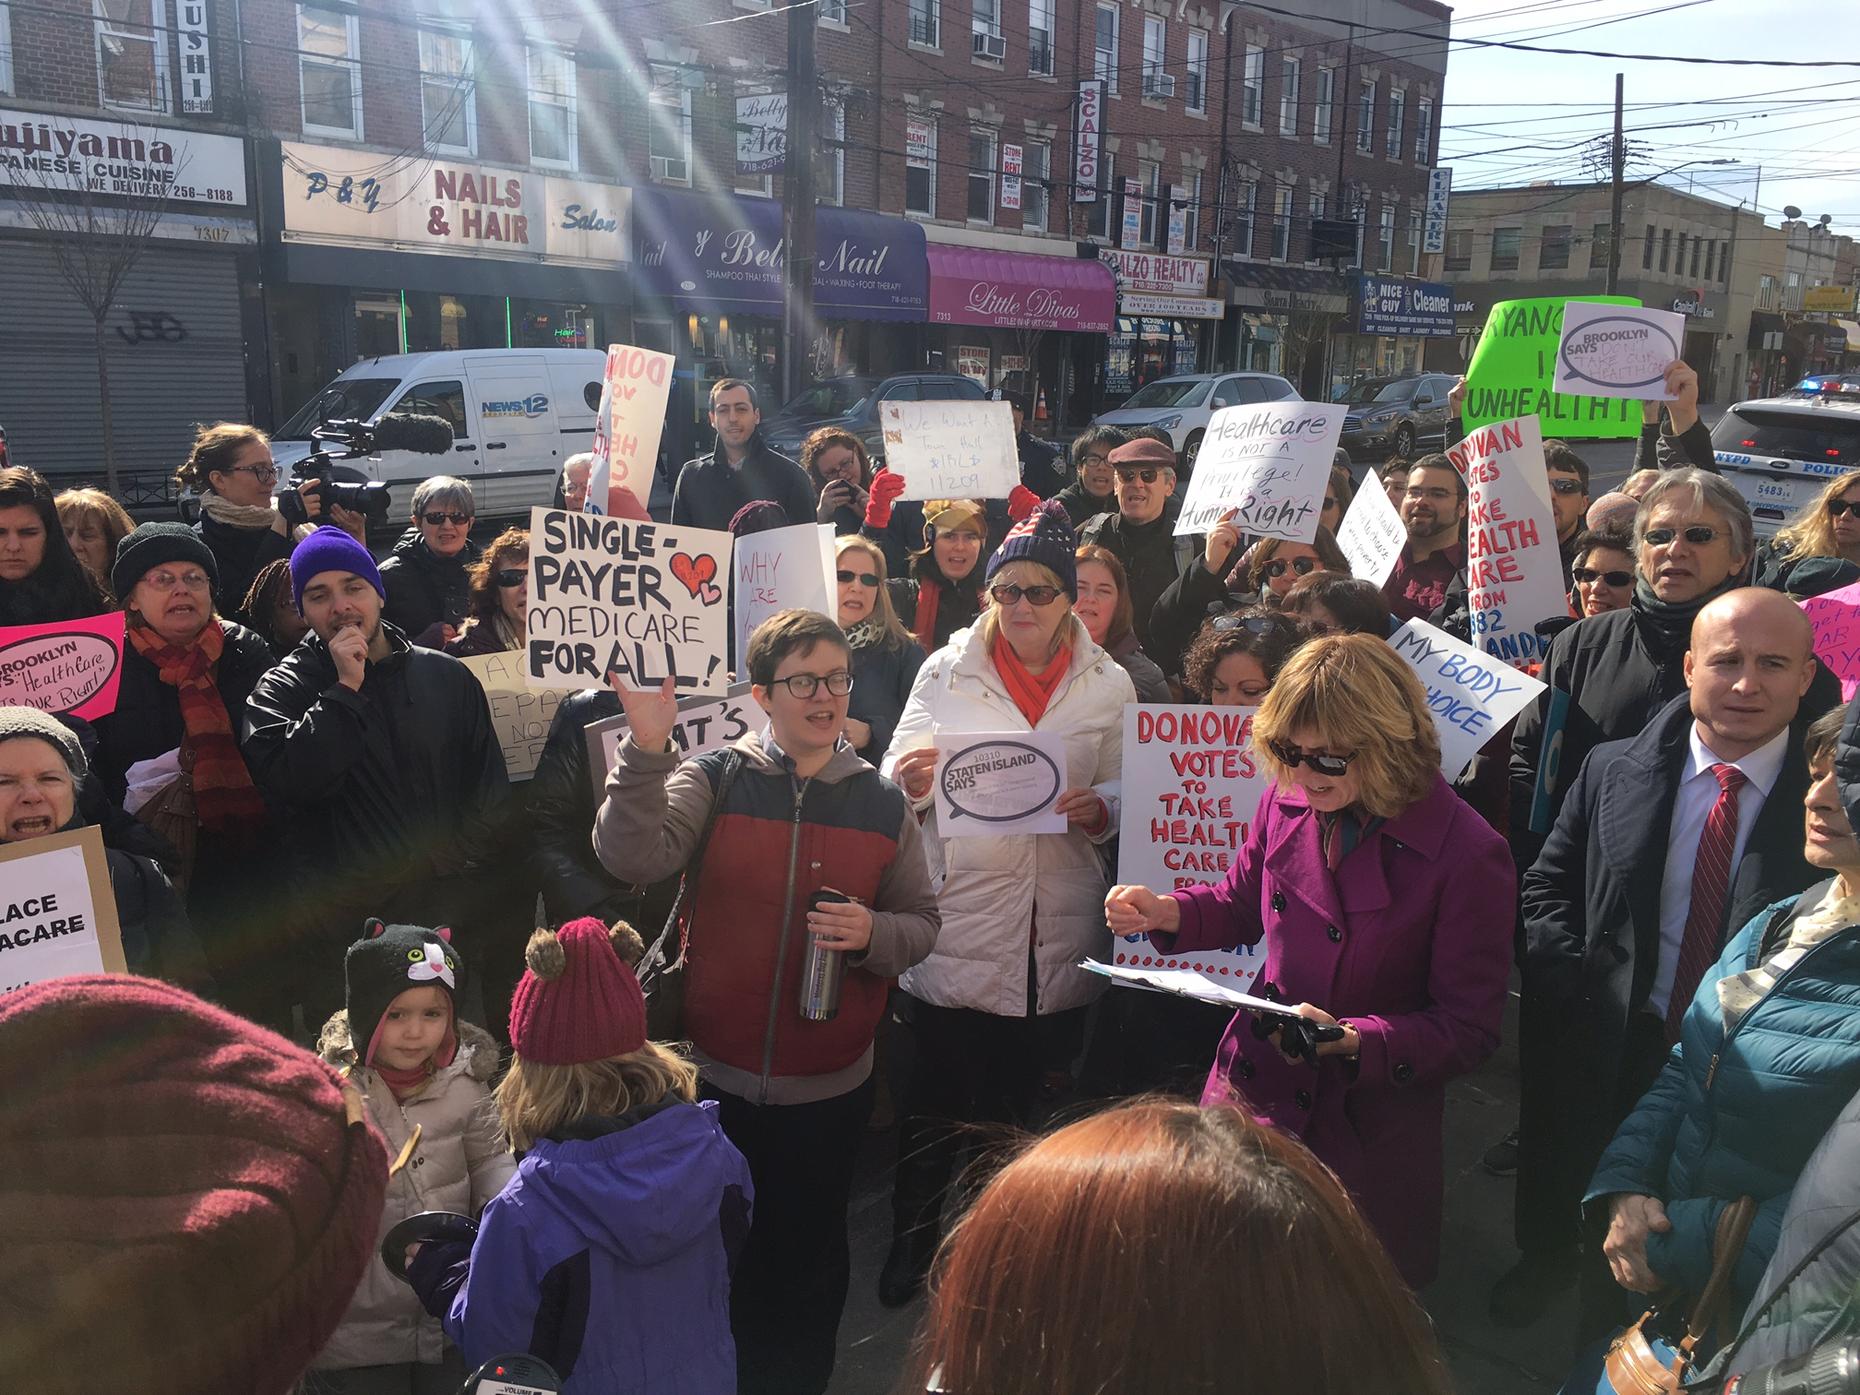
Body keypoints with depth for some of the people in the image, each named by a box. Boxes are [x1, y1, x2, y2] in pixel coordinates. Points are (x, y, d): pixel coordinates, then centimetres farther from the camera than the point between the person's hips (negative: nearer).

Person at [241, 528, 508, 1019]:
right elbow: (288, 782, -16)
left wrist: (468, 859, 2)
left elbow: (487, 781, 13)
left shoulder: (446, 676, 9)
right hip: (341, 920, -2)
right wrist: (345, 688, -14)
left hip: (449, 910, 3)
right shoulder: (279, 693, 2)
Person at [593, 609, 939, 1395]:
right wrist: (647, 750, -33)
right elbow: (631, 859, -22)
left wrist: (871, 934, -16)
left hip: (832, 1084, 1)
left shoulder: (884, 804, 0)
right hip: (719, 1077, -1)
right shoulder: (712, 780, -6)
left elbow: (922, 924, 5)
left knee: (812, 1252, 17)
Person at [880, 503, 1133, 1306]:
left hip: (1061, 930, 1)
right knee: (936, 1091, 8)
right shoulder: (945, 672, 2)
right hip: (957, 918, -1)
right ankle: (913, 1236, 30)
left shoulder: (1109, 685, 4)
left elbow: (1128, 794, 7)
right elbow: (898, 782, 1)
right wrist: (910, 780, -21)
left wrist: (1100, 810, -15)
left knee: (1034, 1095, 15)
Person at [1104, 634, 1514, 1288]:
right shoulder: (1285, 803, -4)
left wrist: (1354, 1040, -29)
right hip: (1254, 1092, 4)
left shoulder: (1467, 854, -18)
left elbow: (1469, 1028, -14)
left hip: (1372, 1129, -4)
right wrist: (1167, 912, -6)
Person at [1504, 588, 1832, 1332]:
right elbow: (1545, 890, 0)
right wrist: (1581, 986, -11)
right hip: (1605, 1056, 1)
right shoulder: (1612, 771, -6)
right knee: (1560, 1207, 26)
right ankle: (1543, 1264, 57)